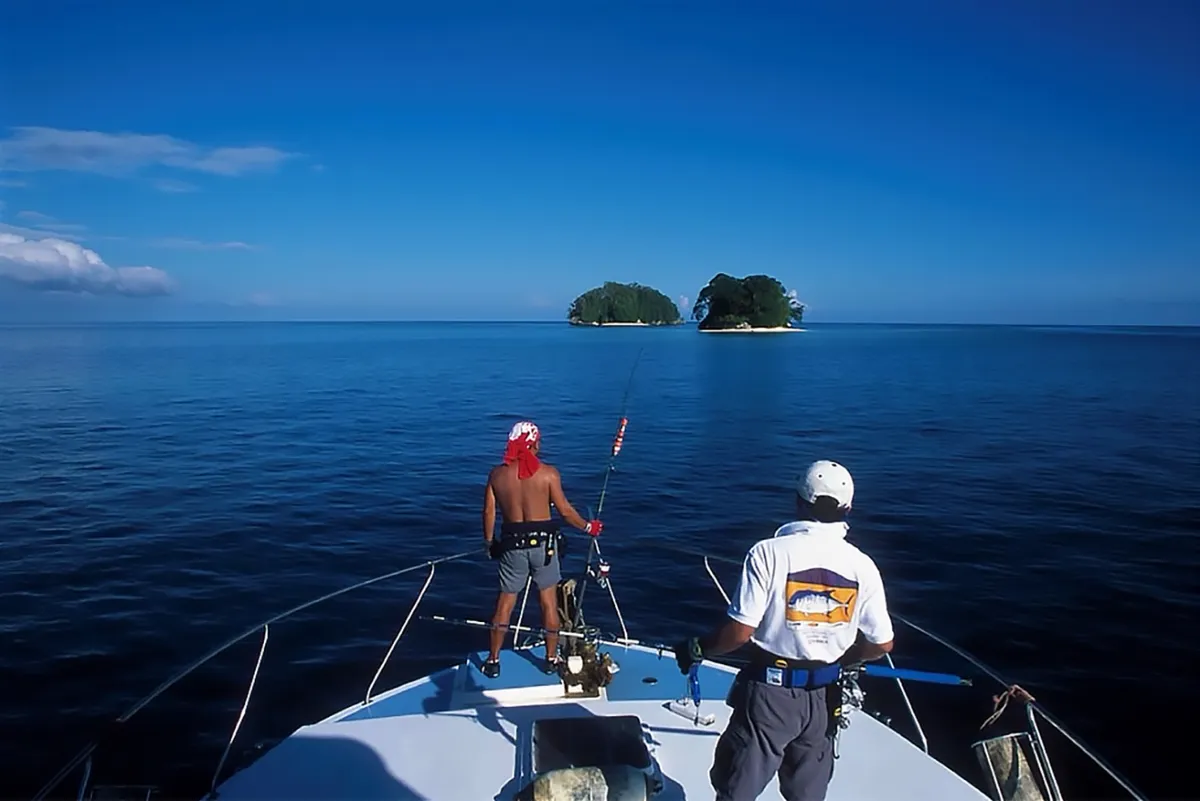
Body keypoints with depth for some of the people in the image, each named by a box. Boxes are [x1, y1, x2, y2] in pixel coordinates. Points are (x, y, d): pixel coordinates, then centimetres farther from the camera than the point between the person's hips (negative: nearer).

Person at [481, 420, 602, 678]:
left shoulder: (497, 473, -1)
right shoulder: (548, 472, -9)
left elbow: (489, 511, 1)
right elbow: (565, 510, -5)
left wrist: (489, 542, 15)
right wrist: (588, 527, 10)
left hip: (512, 543, 2)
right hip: (543, 541, -2)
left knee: (505, 600, 14)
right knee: (549, 600, 12)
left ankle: (493, 660, 21)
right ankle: (551, 658, 21)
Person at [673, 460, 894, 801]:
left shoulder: (769, 552, -17)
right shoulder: (862, 565, -6)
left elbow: (740, 631, -19)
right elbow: (881, 644, 0)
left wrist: (697, 648, -1)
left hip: (769, 693, -3)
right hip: (823, 697, 4)